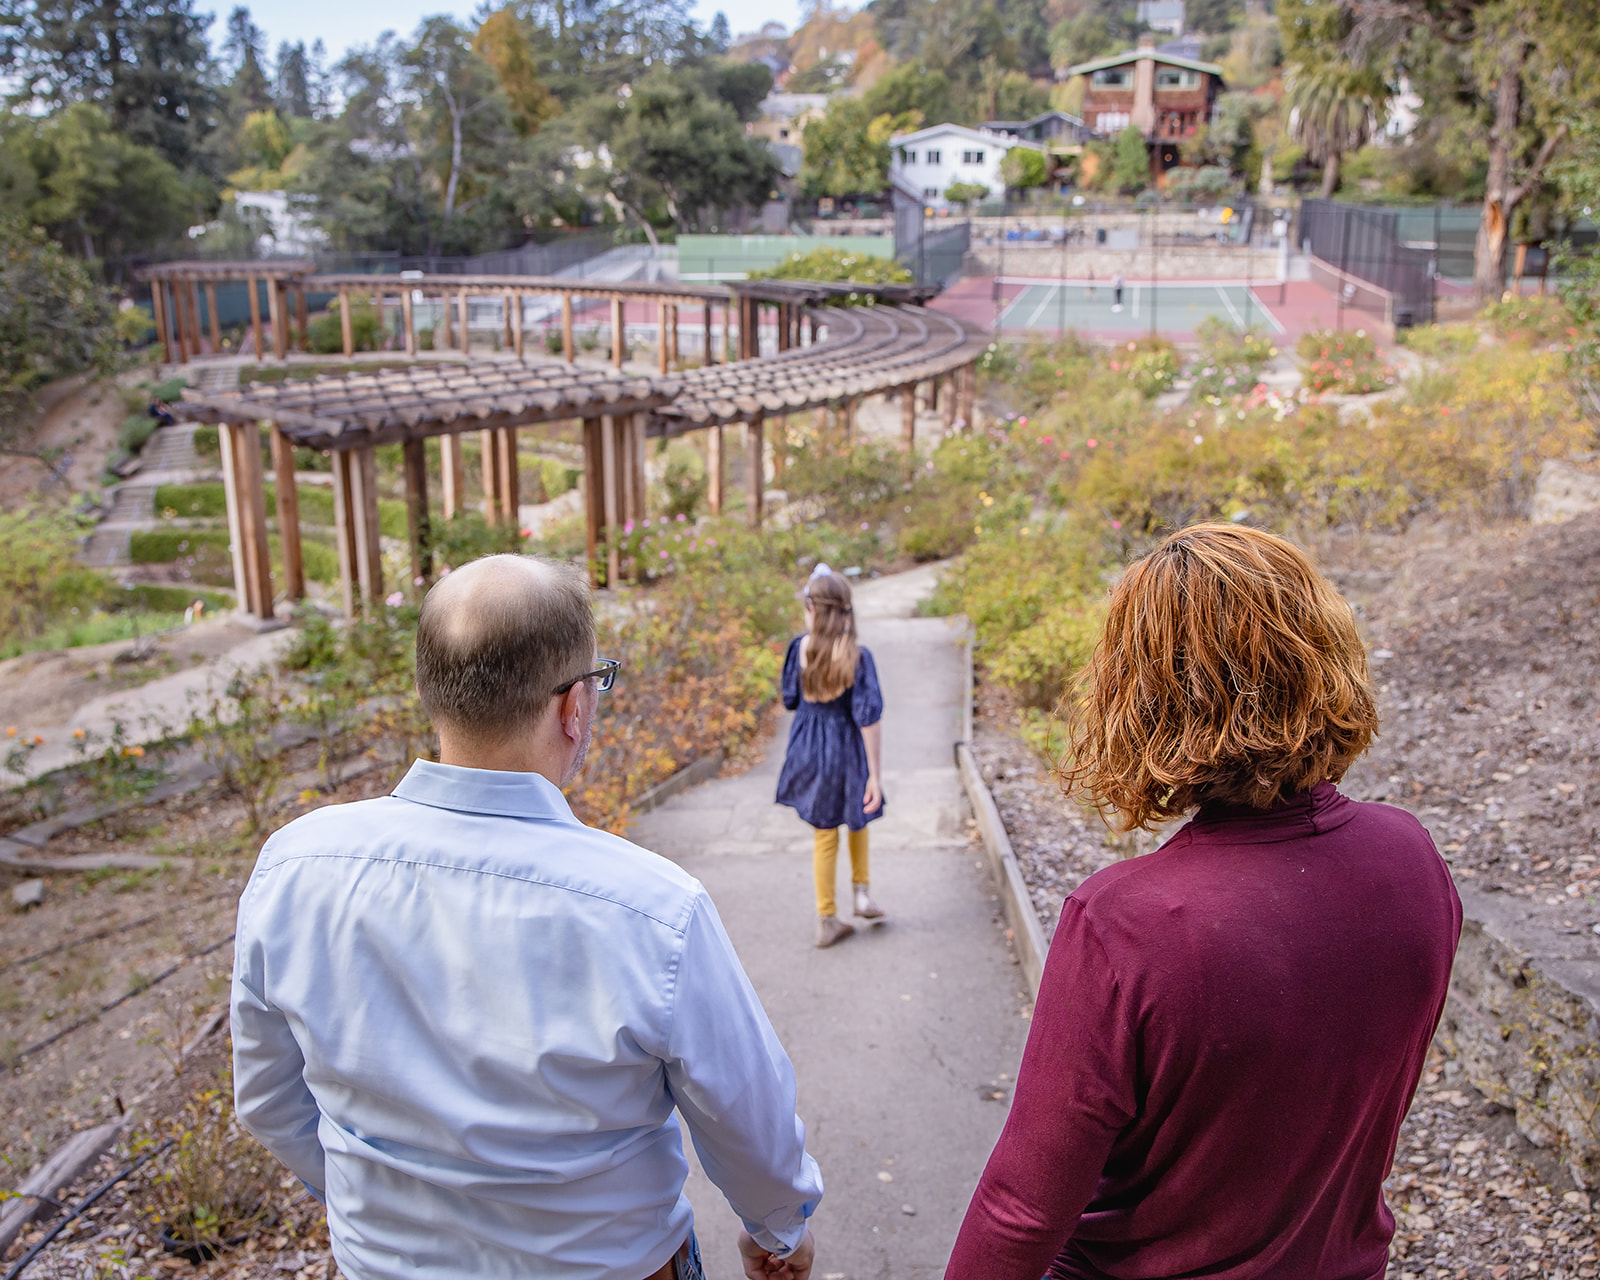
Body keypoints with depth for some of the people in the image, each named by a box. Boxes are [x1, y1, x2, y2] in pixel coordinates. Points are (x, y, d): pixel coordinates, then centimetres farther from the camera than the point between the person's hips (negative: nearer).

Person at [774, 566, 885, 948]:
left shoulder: (800, 647, -11)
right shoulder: (858, 655, -16)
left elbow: (790, 699, 4)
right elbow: (869, 718, -17)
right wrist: (875, 775, -12)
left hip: (809, 748, 2)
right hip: (846, 748, -2)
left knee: (824, 835, 13)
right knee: (857, 818, 28)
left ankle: (827, 920, 19)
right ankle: (862, 892, 24)